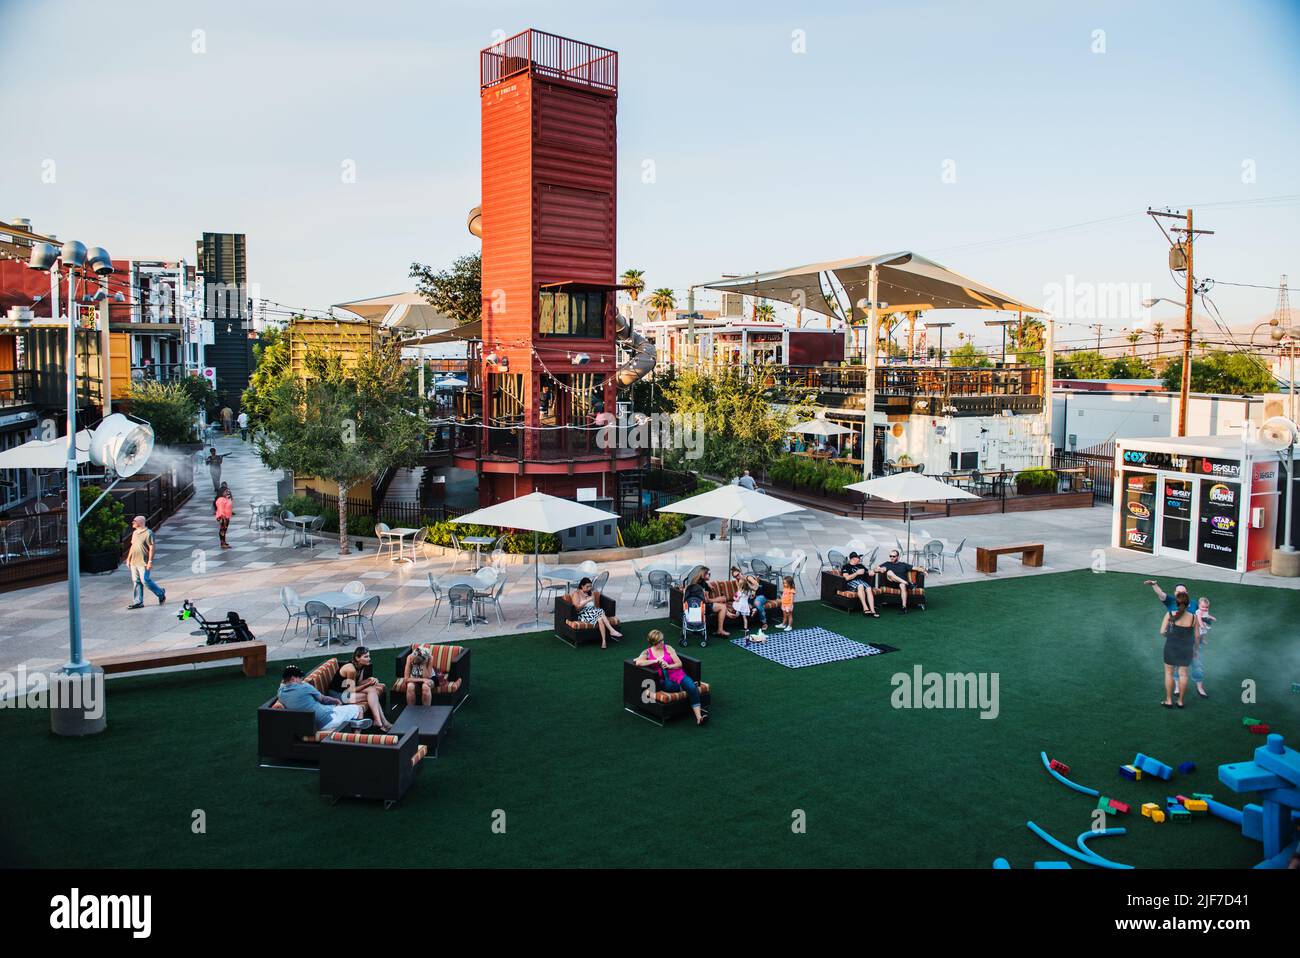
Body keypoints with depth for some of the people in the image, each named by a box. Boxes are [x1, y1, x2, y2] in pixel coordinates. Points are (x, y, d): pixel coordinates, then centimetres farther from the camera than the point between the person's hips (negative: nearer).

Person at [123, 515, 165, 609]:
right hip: (134, 562, 8)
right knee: (136, 582, 7)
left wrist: (150, 561, -19)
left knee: (145, 580, -8)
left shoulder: (148, 533, -12)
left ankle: (161, 593, 13)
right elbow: (132, 546, 22)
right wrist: (128, 559, 20)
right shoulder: (135, 533, 13)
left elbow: (151, 548, -15)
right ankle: (138, 602, 12)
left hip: (143, 563, -8)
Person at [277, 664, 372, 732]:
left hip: (314, 726, 8)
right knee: (357, 708, 10)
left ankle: (349, 722, 6)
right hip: (327, 720, -8)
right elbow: (322, 699, 1)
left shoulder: (280, 693, 0)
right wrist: (336, 700, 17)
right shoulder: (304, 687, -16)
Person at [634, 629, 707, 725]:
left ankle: (699, 717, -30)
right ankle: (686, 687, -9)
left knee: (692, 688, -26)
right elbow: (638, 662, -16)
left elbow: (679, 664, 6)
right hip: (665, 679, -2)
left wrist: (668, 666, -14)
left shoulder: (668, 648, 7)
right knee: (668, 686, -38)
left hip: (678, 674, 2)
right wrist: (655, 661, -14)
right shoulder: (647, 652, 4)